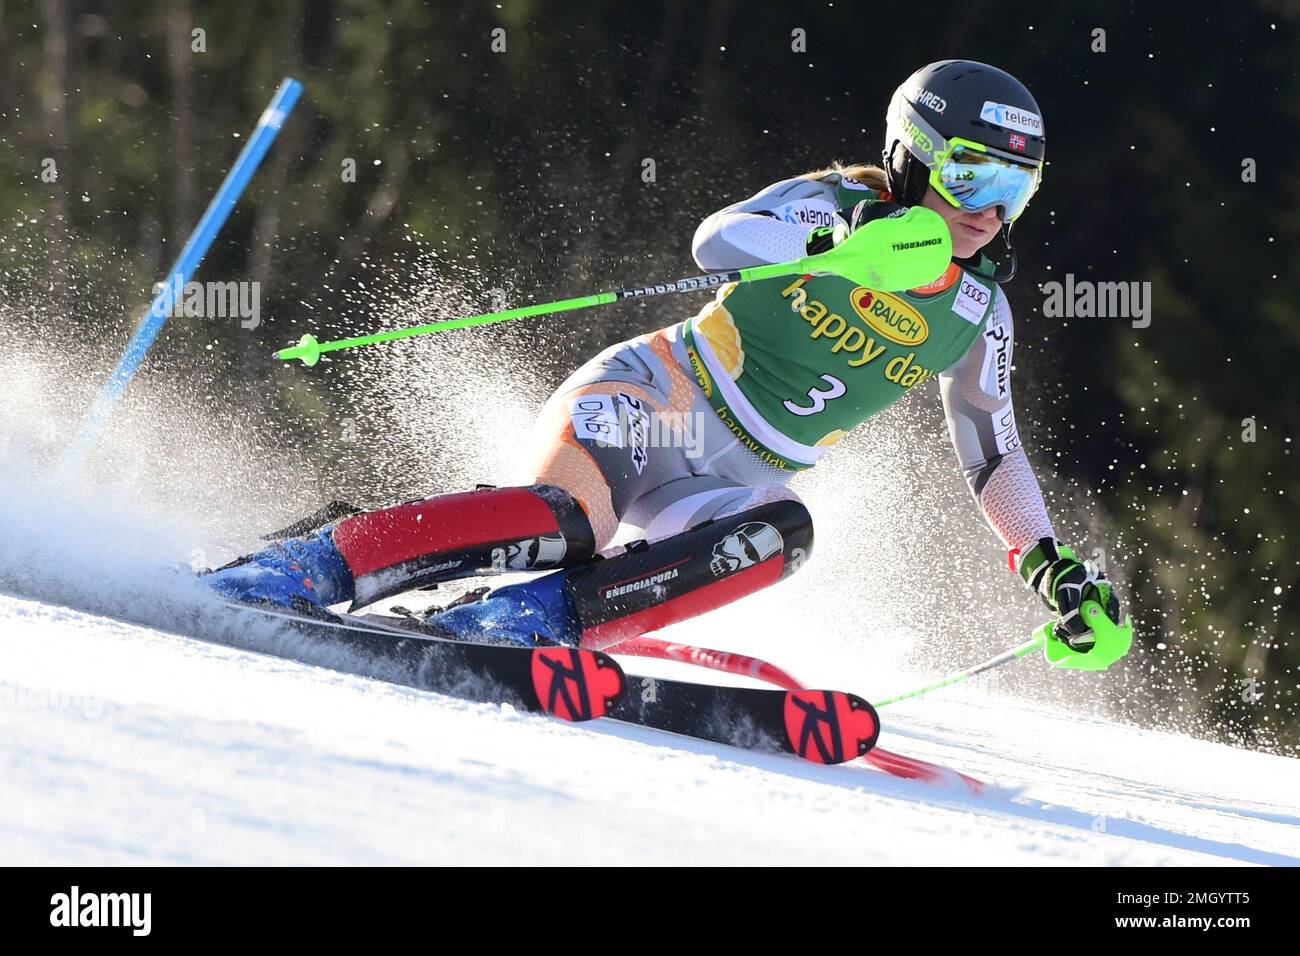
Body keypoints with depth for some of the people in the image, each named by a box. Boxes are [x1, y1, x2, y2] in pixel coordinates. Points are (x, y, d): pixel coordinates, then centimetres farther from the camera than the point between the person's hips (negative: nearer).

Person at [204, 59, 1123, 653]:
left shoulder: (977, 313, 11)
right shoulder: (843, 200, -6)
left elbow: (994, 452, 22)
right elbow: (718, 239, -23)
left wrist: (1050, 565, 12)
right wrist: (836, 241, -40)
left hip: (738, 480, 5)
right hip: (655, 397, -5)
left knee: (778, 534, -32)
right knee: (569, 515, -36)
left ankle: (524, 624, -39)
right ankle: (293, 574, -38)